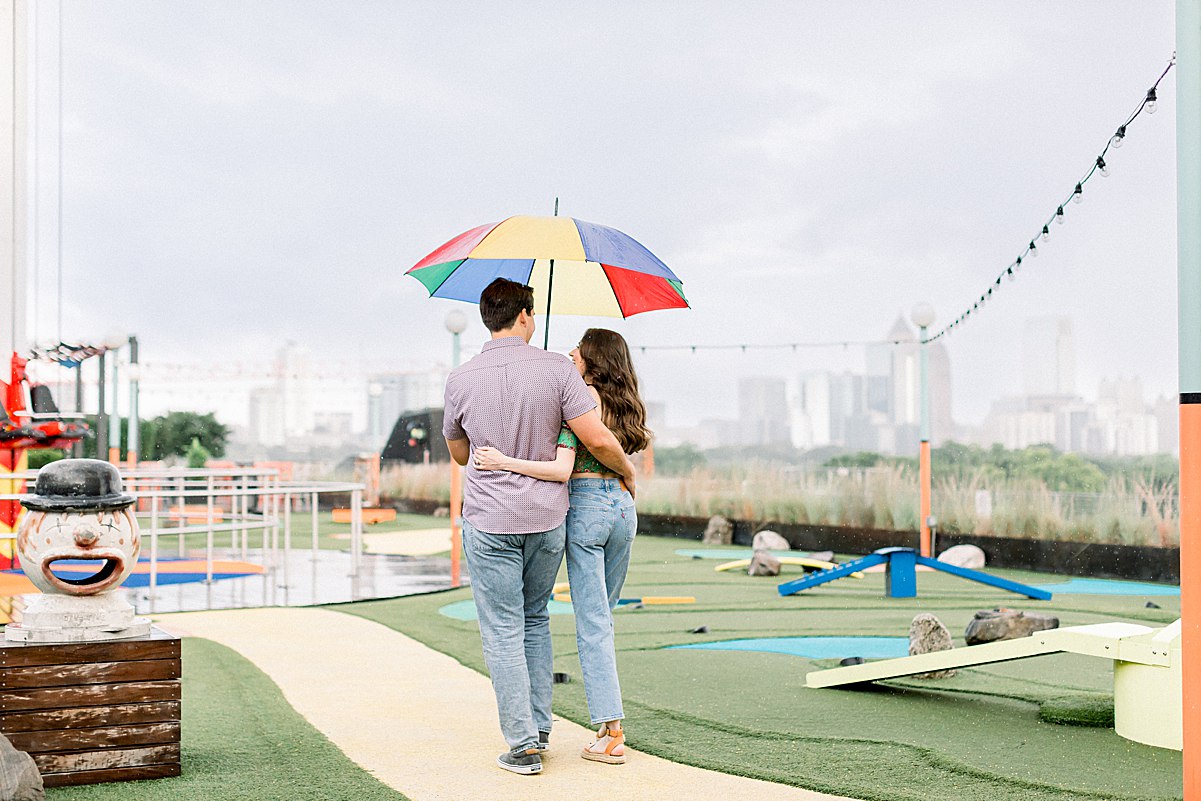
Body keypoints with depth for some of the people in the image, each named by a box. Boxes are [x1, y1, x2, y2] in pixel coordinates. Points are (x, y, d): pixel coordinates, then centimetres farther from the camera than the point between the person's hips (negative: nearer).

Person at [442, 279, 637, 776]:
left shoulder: (461, 381, -4)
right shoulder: (556, 369, -8)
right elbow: (598, 440, -12)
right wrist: (627, 472, 7)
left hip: (490, 522, -2)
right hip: (547, 518, 2)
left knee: (503, 632, 4)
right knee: (535, 619, 21)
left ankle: (523, 745, 4)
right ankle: (539, 726, 23)